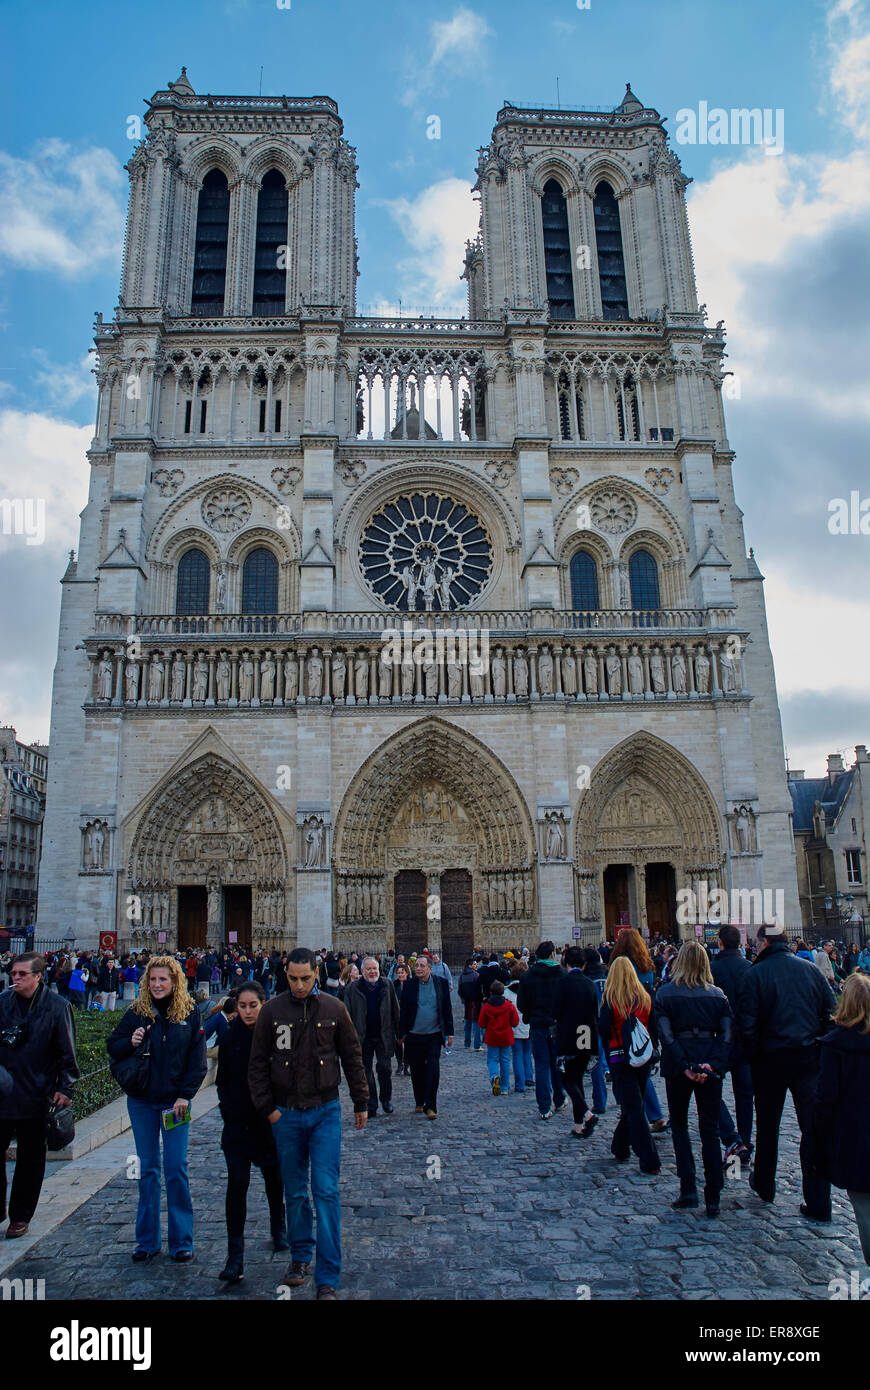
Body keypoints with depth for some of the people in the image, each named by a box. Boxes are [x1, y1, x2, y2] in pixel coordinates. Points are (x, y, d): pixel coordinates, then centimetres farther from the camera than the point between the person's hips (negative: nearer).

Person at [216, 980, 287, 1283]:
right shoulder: (230, 1037, -2)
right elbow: (223, 1079, 8)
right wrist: (228, 1107, -3)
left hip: (271, 1119, -1)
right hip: (238, 1122, 1)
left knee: (274, 1179, 16)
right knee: (237, 1184, -7)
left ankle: (279, 1228, 41)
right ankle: (235, 1257, 0)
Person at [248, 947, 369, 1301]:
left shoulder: (333, 1009, -3)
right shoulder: (271, 1011, -4)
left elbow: (352, 1058, 5)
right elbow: (257, 1063, 2)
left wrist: (361, 1103, 8)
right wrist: (266, 1107, -3)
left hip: (325, 1112, -1)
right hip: (286, 1114, 1)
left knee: (326, 1190, -4)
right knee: (294, 1191, 13)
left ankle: (328, 1278, 5)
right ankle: (300, 1256, 33)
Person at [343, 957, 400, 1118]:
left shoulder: (387, 985, 3)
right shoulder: (353, 989, -1)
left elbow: (395, 1010, 9)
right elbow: (348, 1014, 2)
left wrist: (399, 1032, 6)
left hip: (383, 1036, 0)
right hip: (363, 1037, 0)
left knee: (384, 1068, -3)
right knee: (366, 1072, 6)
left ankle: (386, 1100, 20)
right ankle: (371, 1106, 18)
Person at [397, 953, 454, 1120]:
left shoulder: (441, 983, -1)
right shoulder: (409, 985, -1)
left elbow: (447, 1009, 5)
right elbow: (403, 1011, 4)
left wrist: (449, 1032, 2)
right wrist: (402, 1034, 2)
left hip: (434, 1035, -1)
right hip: (414, 1036, 1)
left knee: (433, 1070, -7)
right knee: (417, 1070, 10)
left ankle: (430, 1106, 1)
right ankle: (419, 1102, 29)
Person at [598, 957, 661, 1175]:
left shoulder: (610, 999, -10)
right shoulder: (645, 998, 1)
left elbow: (603, 1030, -14)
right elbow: (654, 1029, 2)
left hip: (620, 1059, -4)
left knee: (633, 1109, -1)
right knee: (633, 1105, 19)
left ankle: (650, 1162, -5)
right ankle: (620, 1149, 32)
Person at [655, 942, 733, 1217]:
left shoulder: (665, 993, -4)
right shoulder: (718, 994, 2)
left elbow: (666, 1035, -13)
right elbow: (727, 1035, -7)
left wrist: (685, 1067, -14)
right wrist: (712, 1065, -14)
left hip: (678, 1066, -2)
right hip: (710, 1064, 2)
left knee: (679, 1124, 15)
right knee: (710, 1130, 9)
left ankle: (688, 1189, 6)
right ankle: (713, 1199, 9)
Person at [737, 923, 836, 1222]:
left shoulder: (755, 974, -10)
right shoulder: (810, 969, -1)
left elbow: (746, 1021, -12)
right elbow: (831, 1011, 2)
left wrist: (753, 1054, 2)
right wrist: (819, 1045, 12)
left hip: (770, 1059, -2)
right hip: (809, 1057, 2)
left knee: (768, 1125, 16)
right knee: (814, 1127, 4)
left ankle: (764, 1185, 32)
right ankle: (818, 1203, 3)